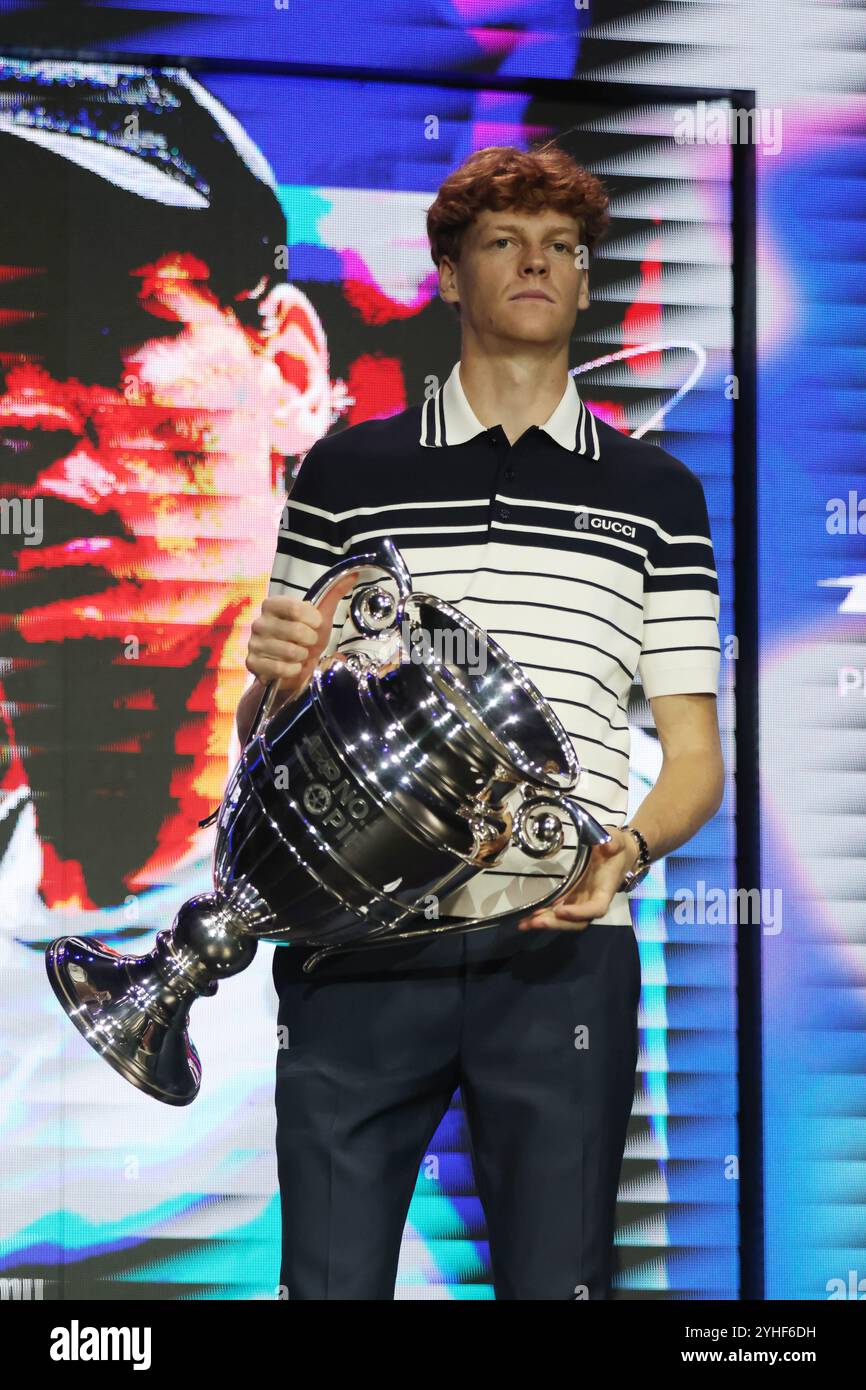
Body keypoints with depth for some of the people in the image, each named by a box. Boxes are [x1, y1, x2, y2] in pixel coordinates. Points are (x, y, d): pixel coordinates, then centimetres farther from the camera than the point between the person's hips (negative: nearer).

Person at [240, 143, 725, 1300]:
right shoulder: (345, 473, 12)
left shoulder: (657, 496, 12)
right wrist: (273, 676, -7)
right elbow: (262, 733, 16)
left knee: (557, 1279, 2)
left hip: (562, 948, 0)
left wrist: (629, 847, -10)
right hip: (359, 944, 0)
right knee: (332, 1280, 1)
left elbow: (694, 752, 11)